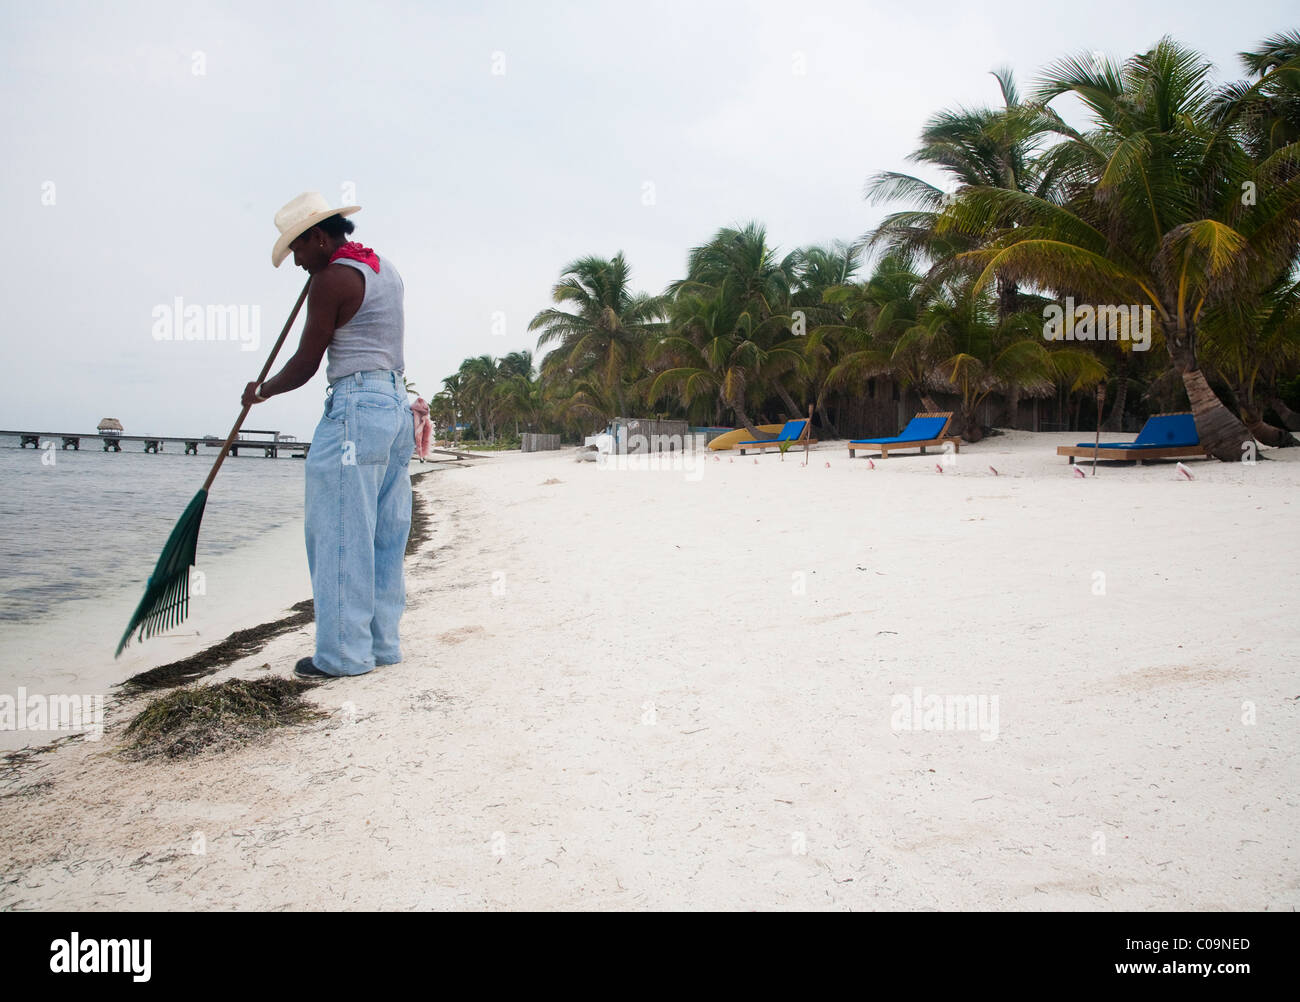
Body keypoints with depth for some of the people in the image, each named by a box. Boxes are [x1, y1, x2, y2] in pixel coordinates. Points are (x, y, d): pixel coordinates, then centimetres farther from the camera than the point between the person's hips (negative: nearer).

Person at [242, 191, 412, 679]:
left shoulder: (331, 279, -9)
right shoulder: (385, 268, 17)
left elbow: (306, 364, -5)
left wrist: (260, 391, 12)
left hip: (354, 409, -9)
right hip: (397, 405, 9)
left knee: (340, 534, -4)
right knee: (384, 535, 10)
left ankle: (344, 652, -1)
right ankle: (381, 642, 15)